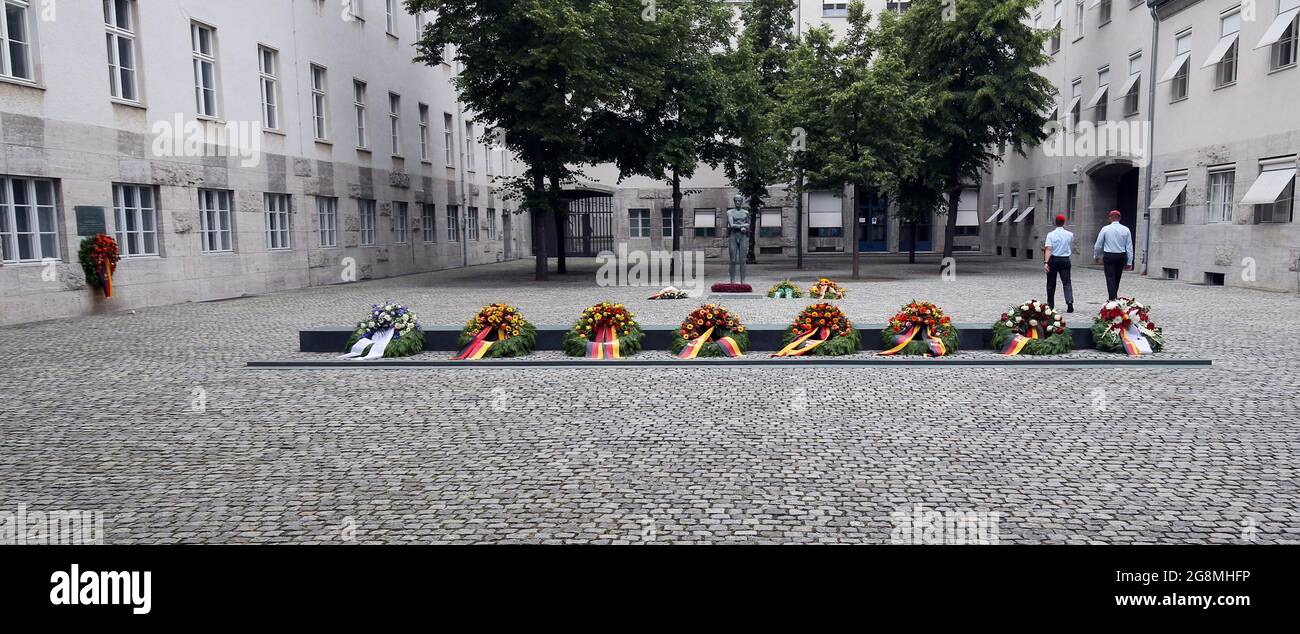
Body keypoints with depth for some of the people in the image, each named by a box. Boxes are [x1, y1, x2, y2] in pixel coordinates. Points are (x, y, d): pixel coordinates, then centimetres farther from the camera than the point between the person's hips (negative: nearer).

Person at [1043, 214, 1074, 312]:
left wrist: (1045, 262, -22)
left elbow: (1048, 249, -16)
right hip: (1065, 260, 1)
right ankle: (1070, 302, -17)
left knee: (1051, 283, 10)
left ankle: (1051, 305, 16)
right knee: (1067, 283, 1)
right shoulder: (1070, 234, 2)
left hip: (1053, 260, -1)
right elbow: (1072, 249, 12)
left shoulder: (1051, 234, -6)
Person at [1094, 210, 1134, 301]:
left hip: (1109, 256, -3)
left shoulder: (1105, 229, -4)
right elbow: (1129, 247, 2)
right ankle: (1115, 296, 28)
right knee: (1117, 278, 16)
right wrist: (1129, 262, 6)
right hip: (1121, 256, 3)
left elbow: (1098, 244, 2)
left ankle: (1112, 299, -9)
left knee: (1110, 278, -2)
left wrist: (1096, 256, 18)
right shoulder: (1126, 230, 1)